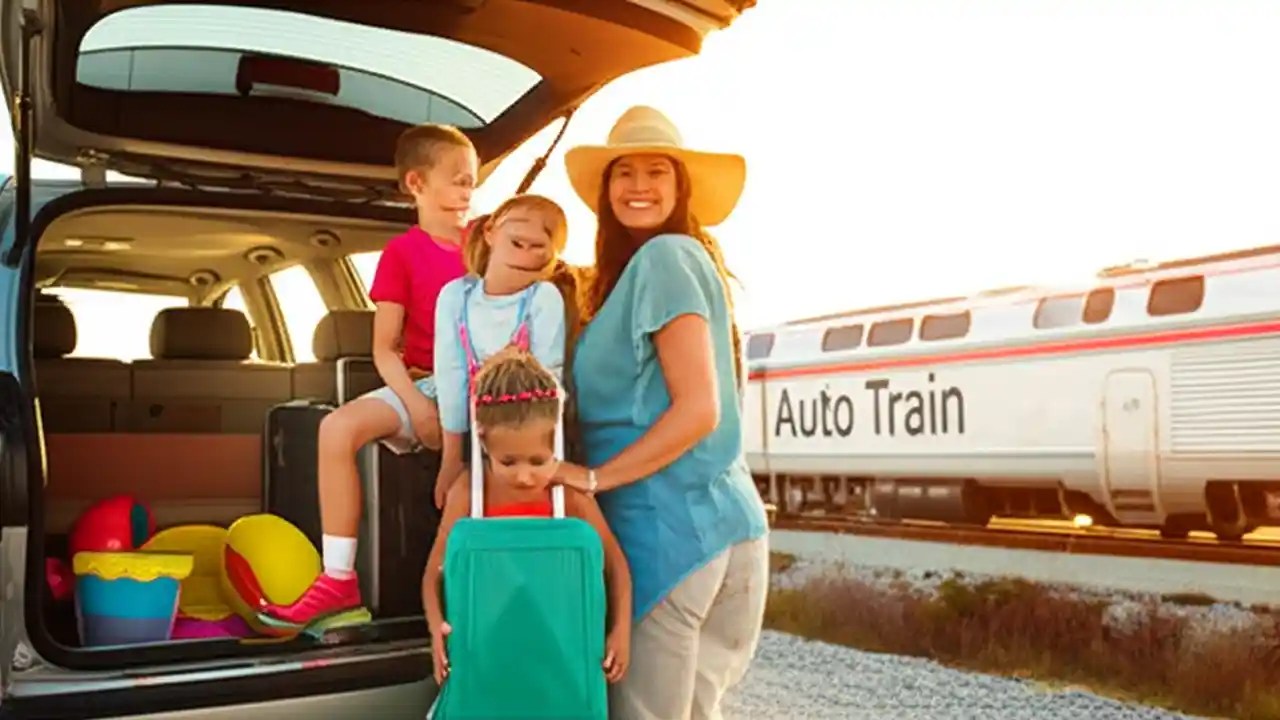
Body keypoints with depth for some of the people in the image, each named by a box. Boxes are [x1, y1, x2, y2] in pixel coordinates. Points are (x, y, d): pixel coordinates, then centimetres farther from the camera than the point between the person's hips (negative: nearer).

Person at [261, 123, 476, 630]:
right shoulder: (401, 252, 1)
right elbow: (384, 349, -4)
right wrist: (417, 405, -19)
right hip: (422, 385, 0)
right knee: (339, 426, -25)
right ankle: (339, 577, -17)